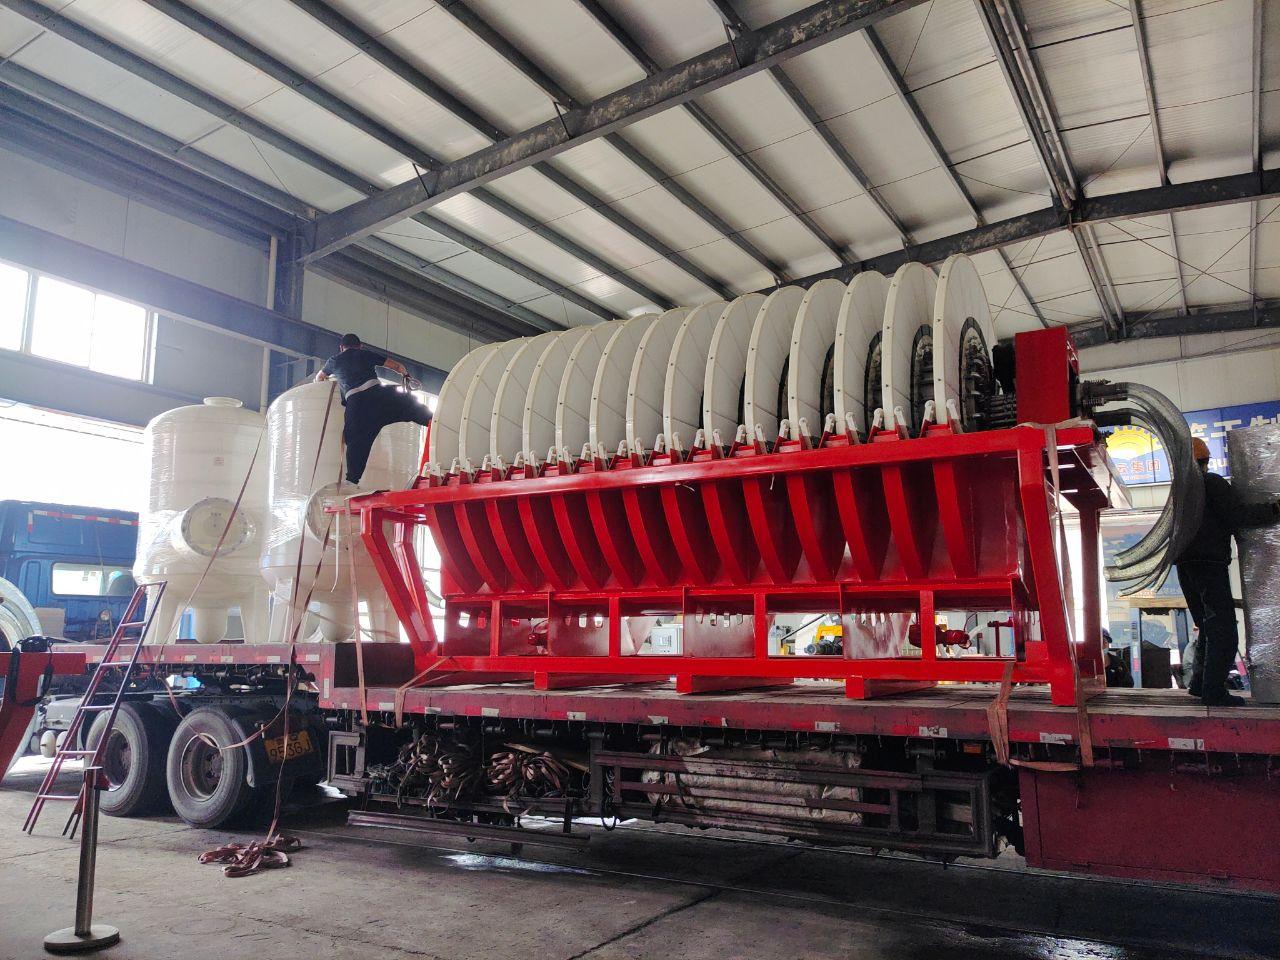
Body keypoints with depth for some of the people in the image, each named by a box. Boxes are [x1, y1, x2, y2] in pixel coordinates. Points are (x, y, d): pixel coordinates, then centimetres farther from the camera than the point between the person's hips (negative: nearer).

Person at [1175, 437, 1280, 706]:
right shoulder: (1212, 483, -6)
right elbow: (1238, 515, -16)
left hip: (1185, 567, 8)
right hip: (1210, 563, -8)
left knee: (1207, 628, 17)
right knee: (1223, 630, -6)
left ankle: (1199, 683, 16)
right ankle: (1214, 690, -11)